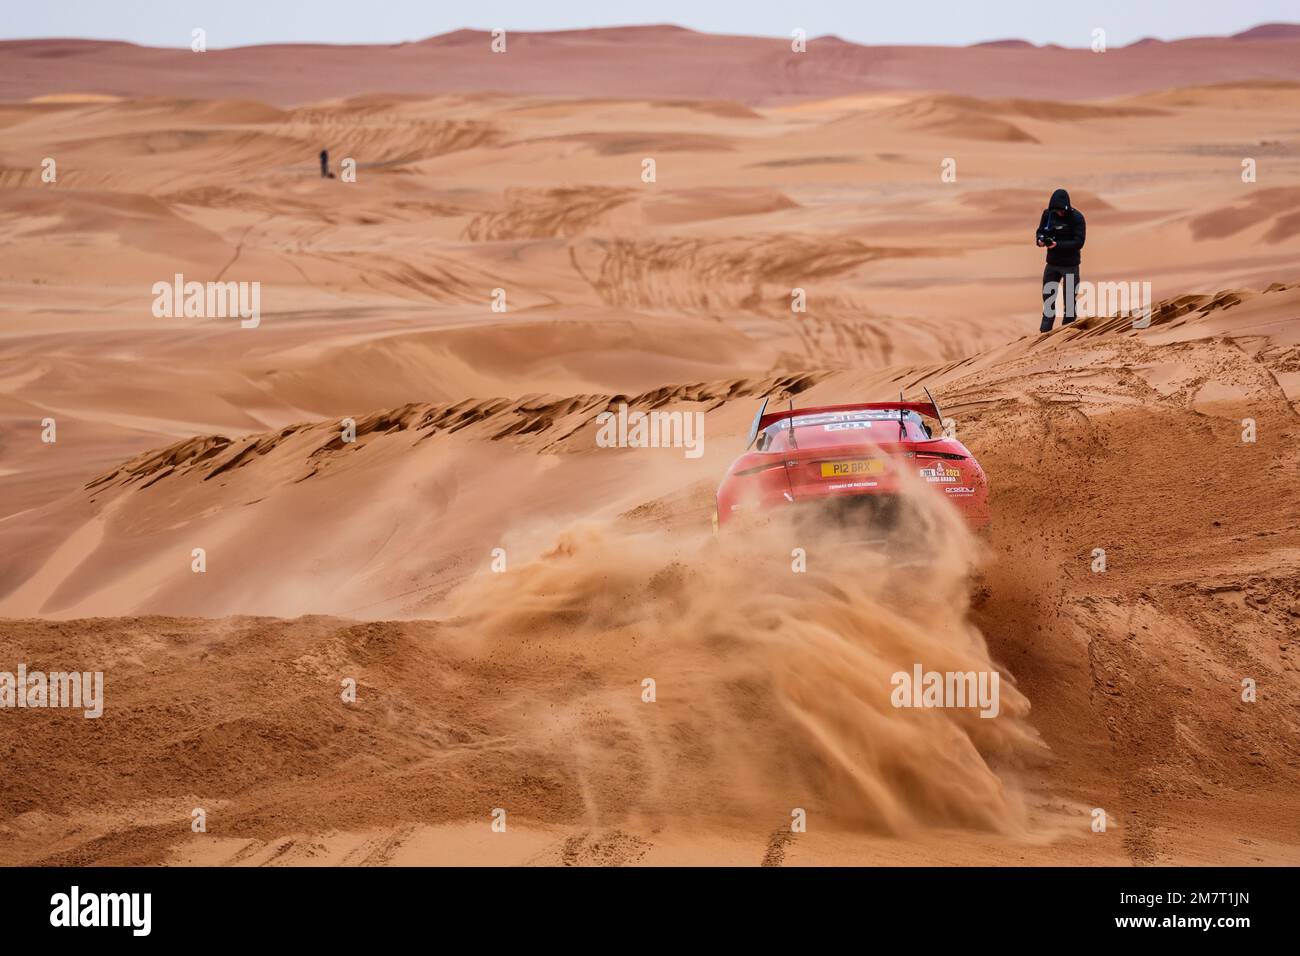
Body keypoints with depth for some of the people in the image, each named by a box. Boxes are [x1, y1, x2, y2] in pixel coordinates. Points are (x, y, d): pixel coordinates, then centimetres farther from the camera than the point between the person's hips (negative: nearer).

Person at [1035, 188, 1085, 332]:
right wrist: (1040, 239, -20)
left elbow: (1078, 242, -20)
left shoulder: (1077, 217, -16)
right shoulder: (1048, 214, -4)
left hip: (1070, 266, -4)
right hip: (1052, 264, 4)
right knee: (1048, 298, 11)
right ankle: (1045, 332, 23)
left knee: (1069, 301, 2)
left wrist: (1058, 245, -32)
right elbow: (1040, 231, 4)